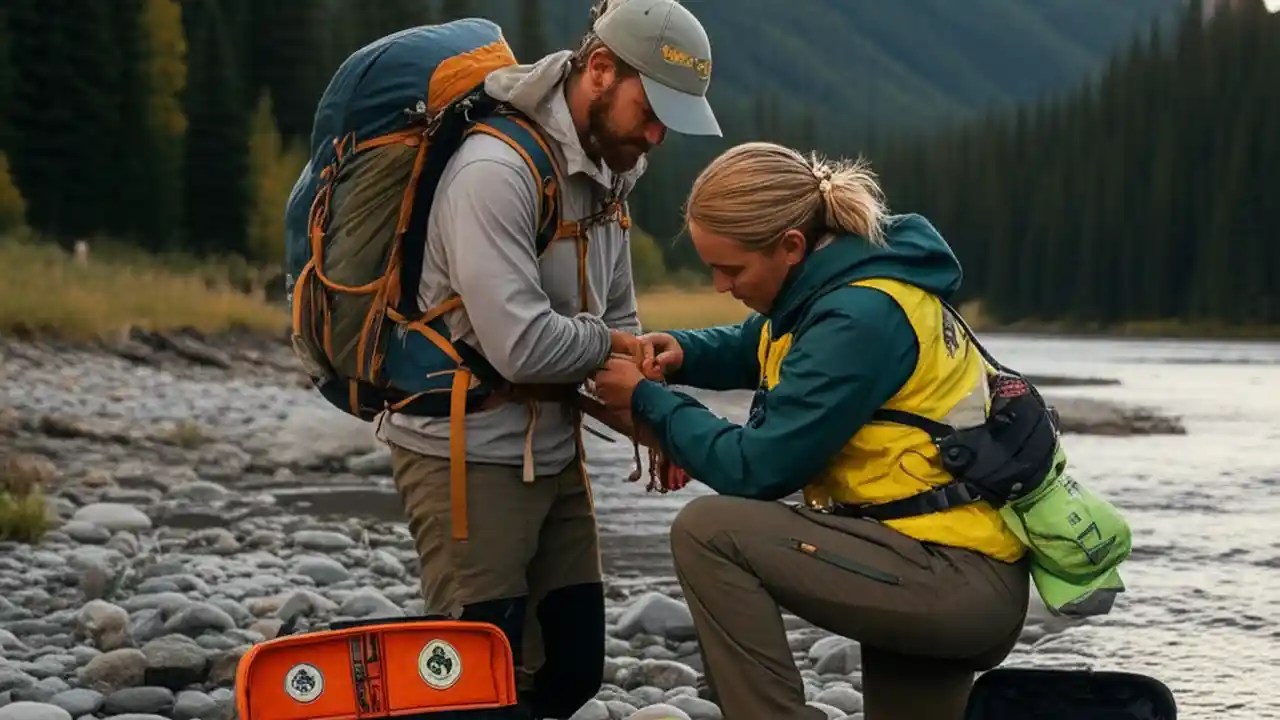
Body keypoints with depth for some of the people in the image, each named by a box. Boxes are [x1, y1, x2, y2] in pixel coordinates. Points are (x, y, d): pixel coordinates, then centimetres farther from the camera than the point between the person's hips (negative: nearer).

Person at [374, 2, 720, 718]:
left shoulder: (604, 174, 7)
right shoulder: (496, 169, -22)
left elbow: (619, 318, 16)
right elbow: (521, 346, -27)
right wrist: (608, 344, -8)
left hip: (554, 452, 9)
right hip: (467, 453, -9)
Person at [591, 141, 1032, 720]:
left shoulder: (858, 319, -22)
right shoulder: (842, 279, 5)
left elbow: (758, 468, -22)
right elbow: (755, 347, 25)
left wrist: (646, 401, -9)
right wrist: (682, 354, 3)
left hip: (960, 580, -10)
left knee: (709, 530, -19)